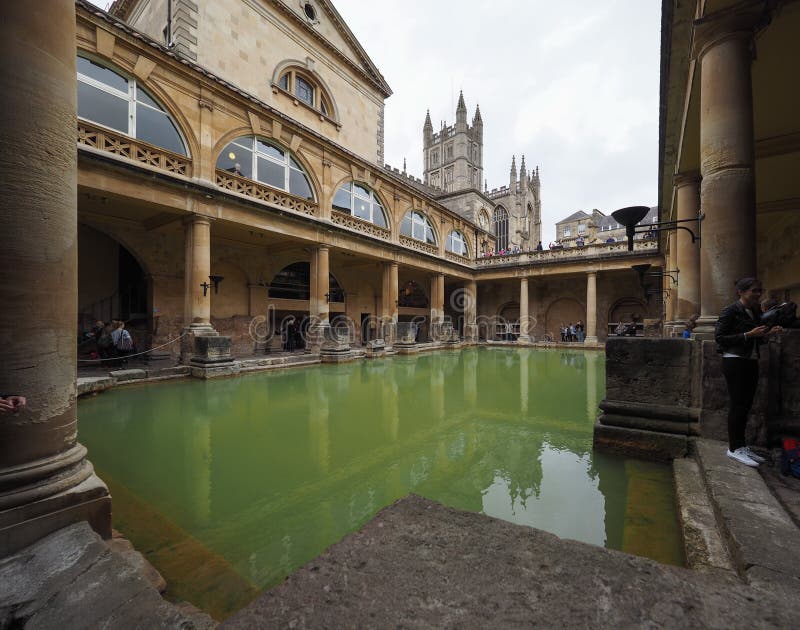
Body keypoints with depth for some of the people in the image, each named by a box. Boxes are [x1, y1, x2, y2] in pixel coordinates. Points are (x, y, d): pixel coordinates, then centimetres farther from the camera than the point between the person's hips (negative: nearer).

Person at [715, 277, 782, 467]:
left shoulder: (756, 312, 14)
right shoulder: (730, 311, -9)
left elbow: (756, 341, 22)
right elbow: (719, 337, -15)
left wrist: (769, 333, 3)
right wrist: (748, 335, -18)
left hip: (751, 362, 8)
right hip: (734, 361, -8)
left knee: (746, 405, 10)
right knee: (738, 405, -5)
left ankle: (741, 446, 19)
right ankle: (734, 448, 3)